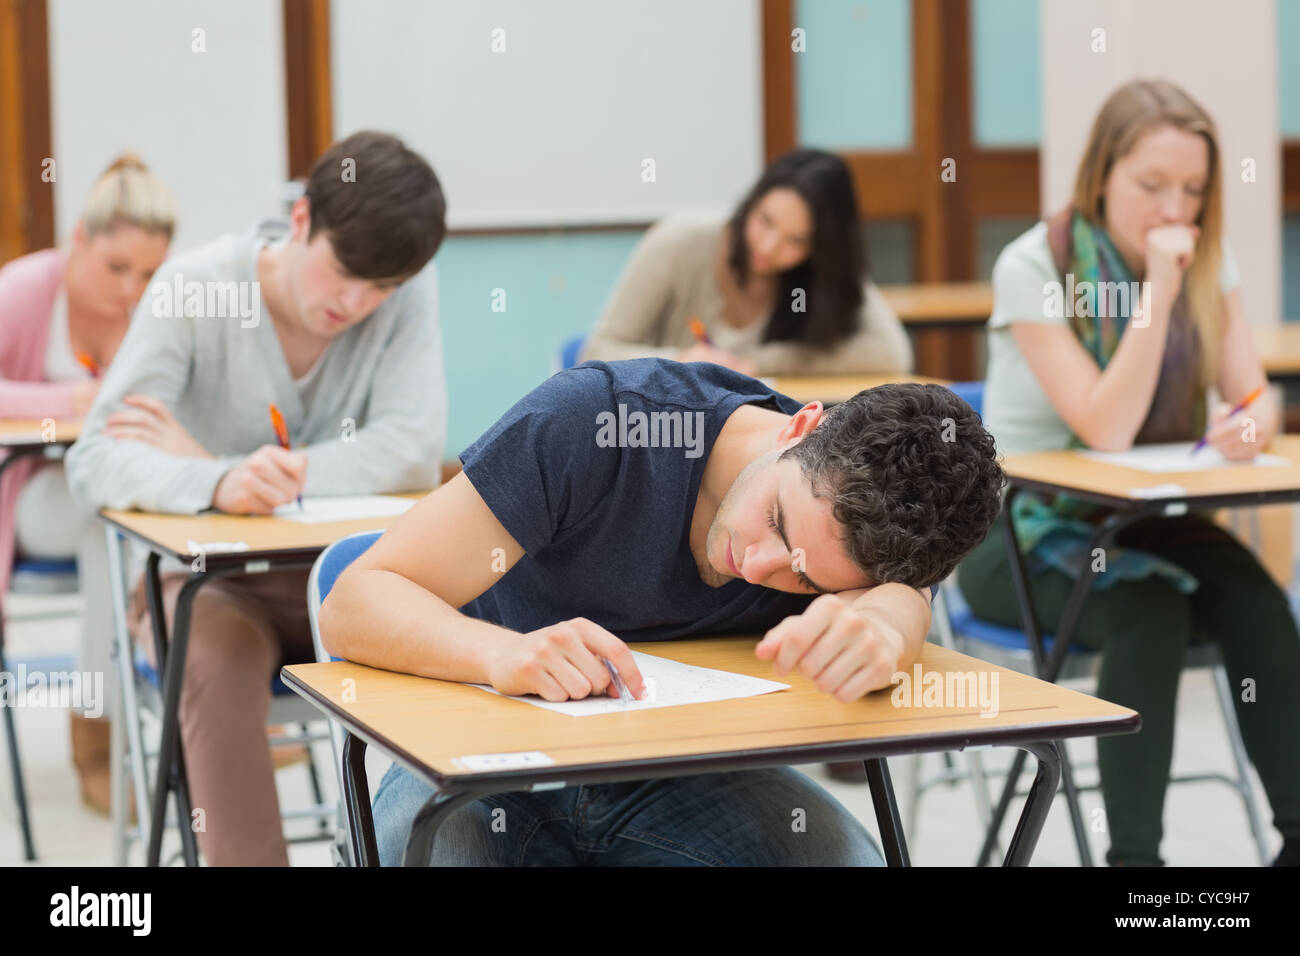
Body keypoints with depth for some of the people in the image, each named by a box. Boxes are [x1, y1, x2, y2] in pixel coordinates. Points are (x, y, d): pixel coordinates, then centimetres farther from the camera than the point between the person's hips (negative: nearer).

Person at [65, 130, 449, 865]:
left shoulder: (407, 294, -8)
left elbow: (414, 454, -21)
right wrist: (217, 484, -43)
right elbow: (96, 460, -21)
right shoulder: (195, 288, -13)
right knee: (223, 658, -34)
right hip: (208, 580, -1)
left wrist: (211, 462, -23)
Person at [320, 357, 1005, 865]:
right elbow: (353, 607, -27)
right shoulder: (589, 422, -24)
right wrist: (501, 651, -47)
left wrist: (881, 626, -61)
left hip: (677, 777, 2)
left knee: (848, 854, -28)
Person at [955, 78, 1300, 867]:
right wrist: (1157, 290, -27)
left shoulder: (1207, 261, 2)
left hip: (1147, 521, 5)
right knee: (1150, 615, -33)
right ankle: (1134, 852, -29)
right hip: (1023, 533, -4)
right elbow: (1107, 430, -22)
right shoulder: (1035, 267, -15)